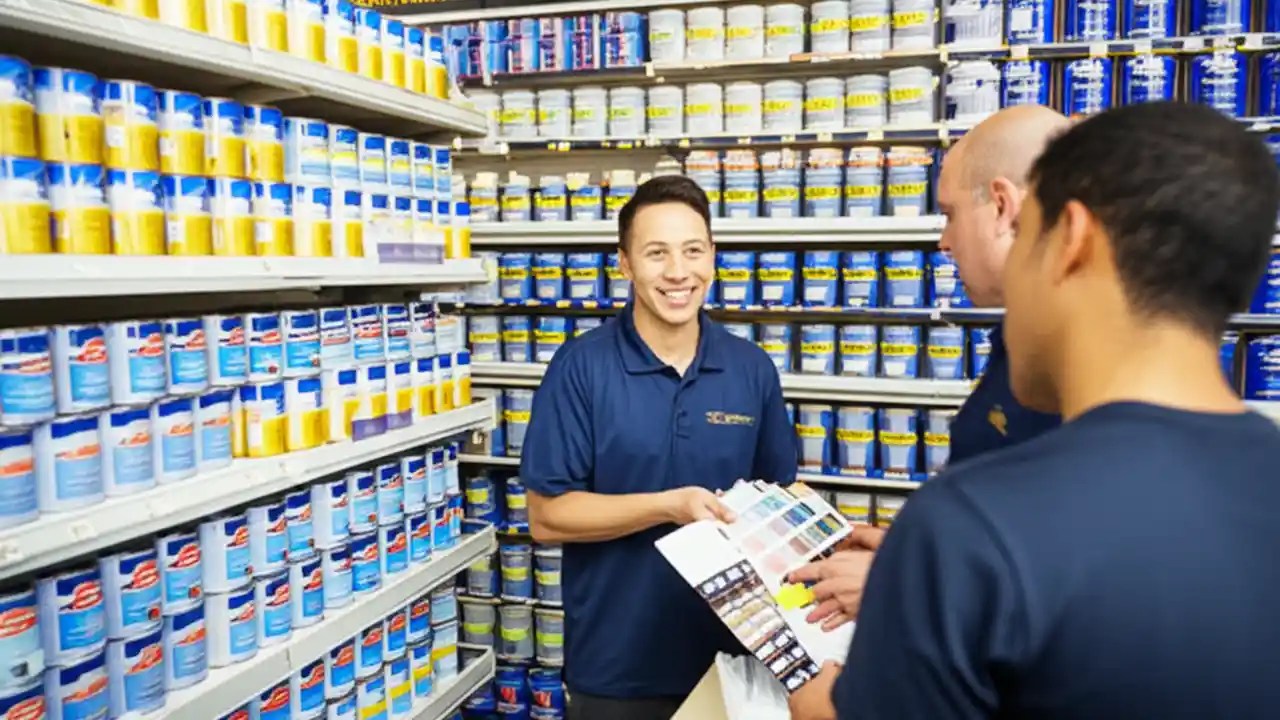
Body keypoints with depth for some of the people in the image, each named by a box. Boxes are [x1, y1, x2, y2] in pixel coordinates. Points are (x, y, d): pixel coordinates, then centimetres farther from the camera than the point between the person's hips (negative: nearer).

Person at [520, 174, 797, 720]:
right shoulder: (581, 366, -12)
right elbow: (547, 515, -12)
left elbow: (777, 490, 9)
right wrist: (668, 506, -22)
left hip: (728, 651, 3)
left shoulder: (753, 369, -1)